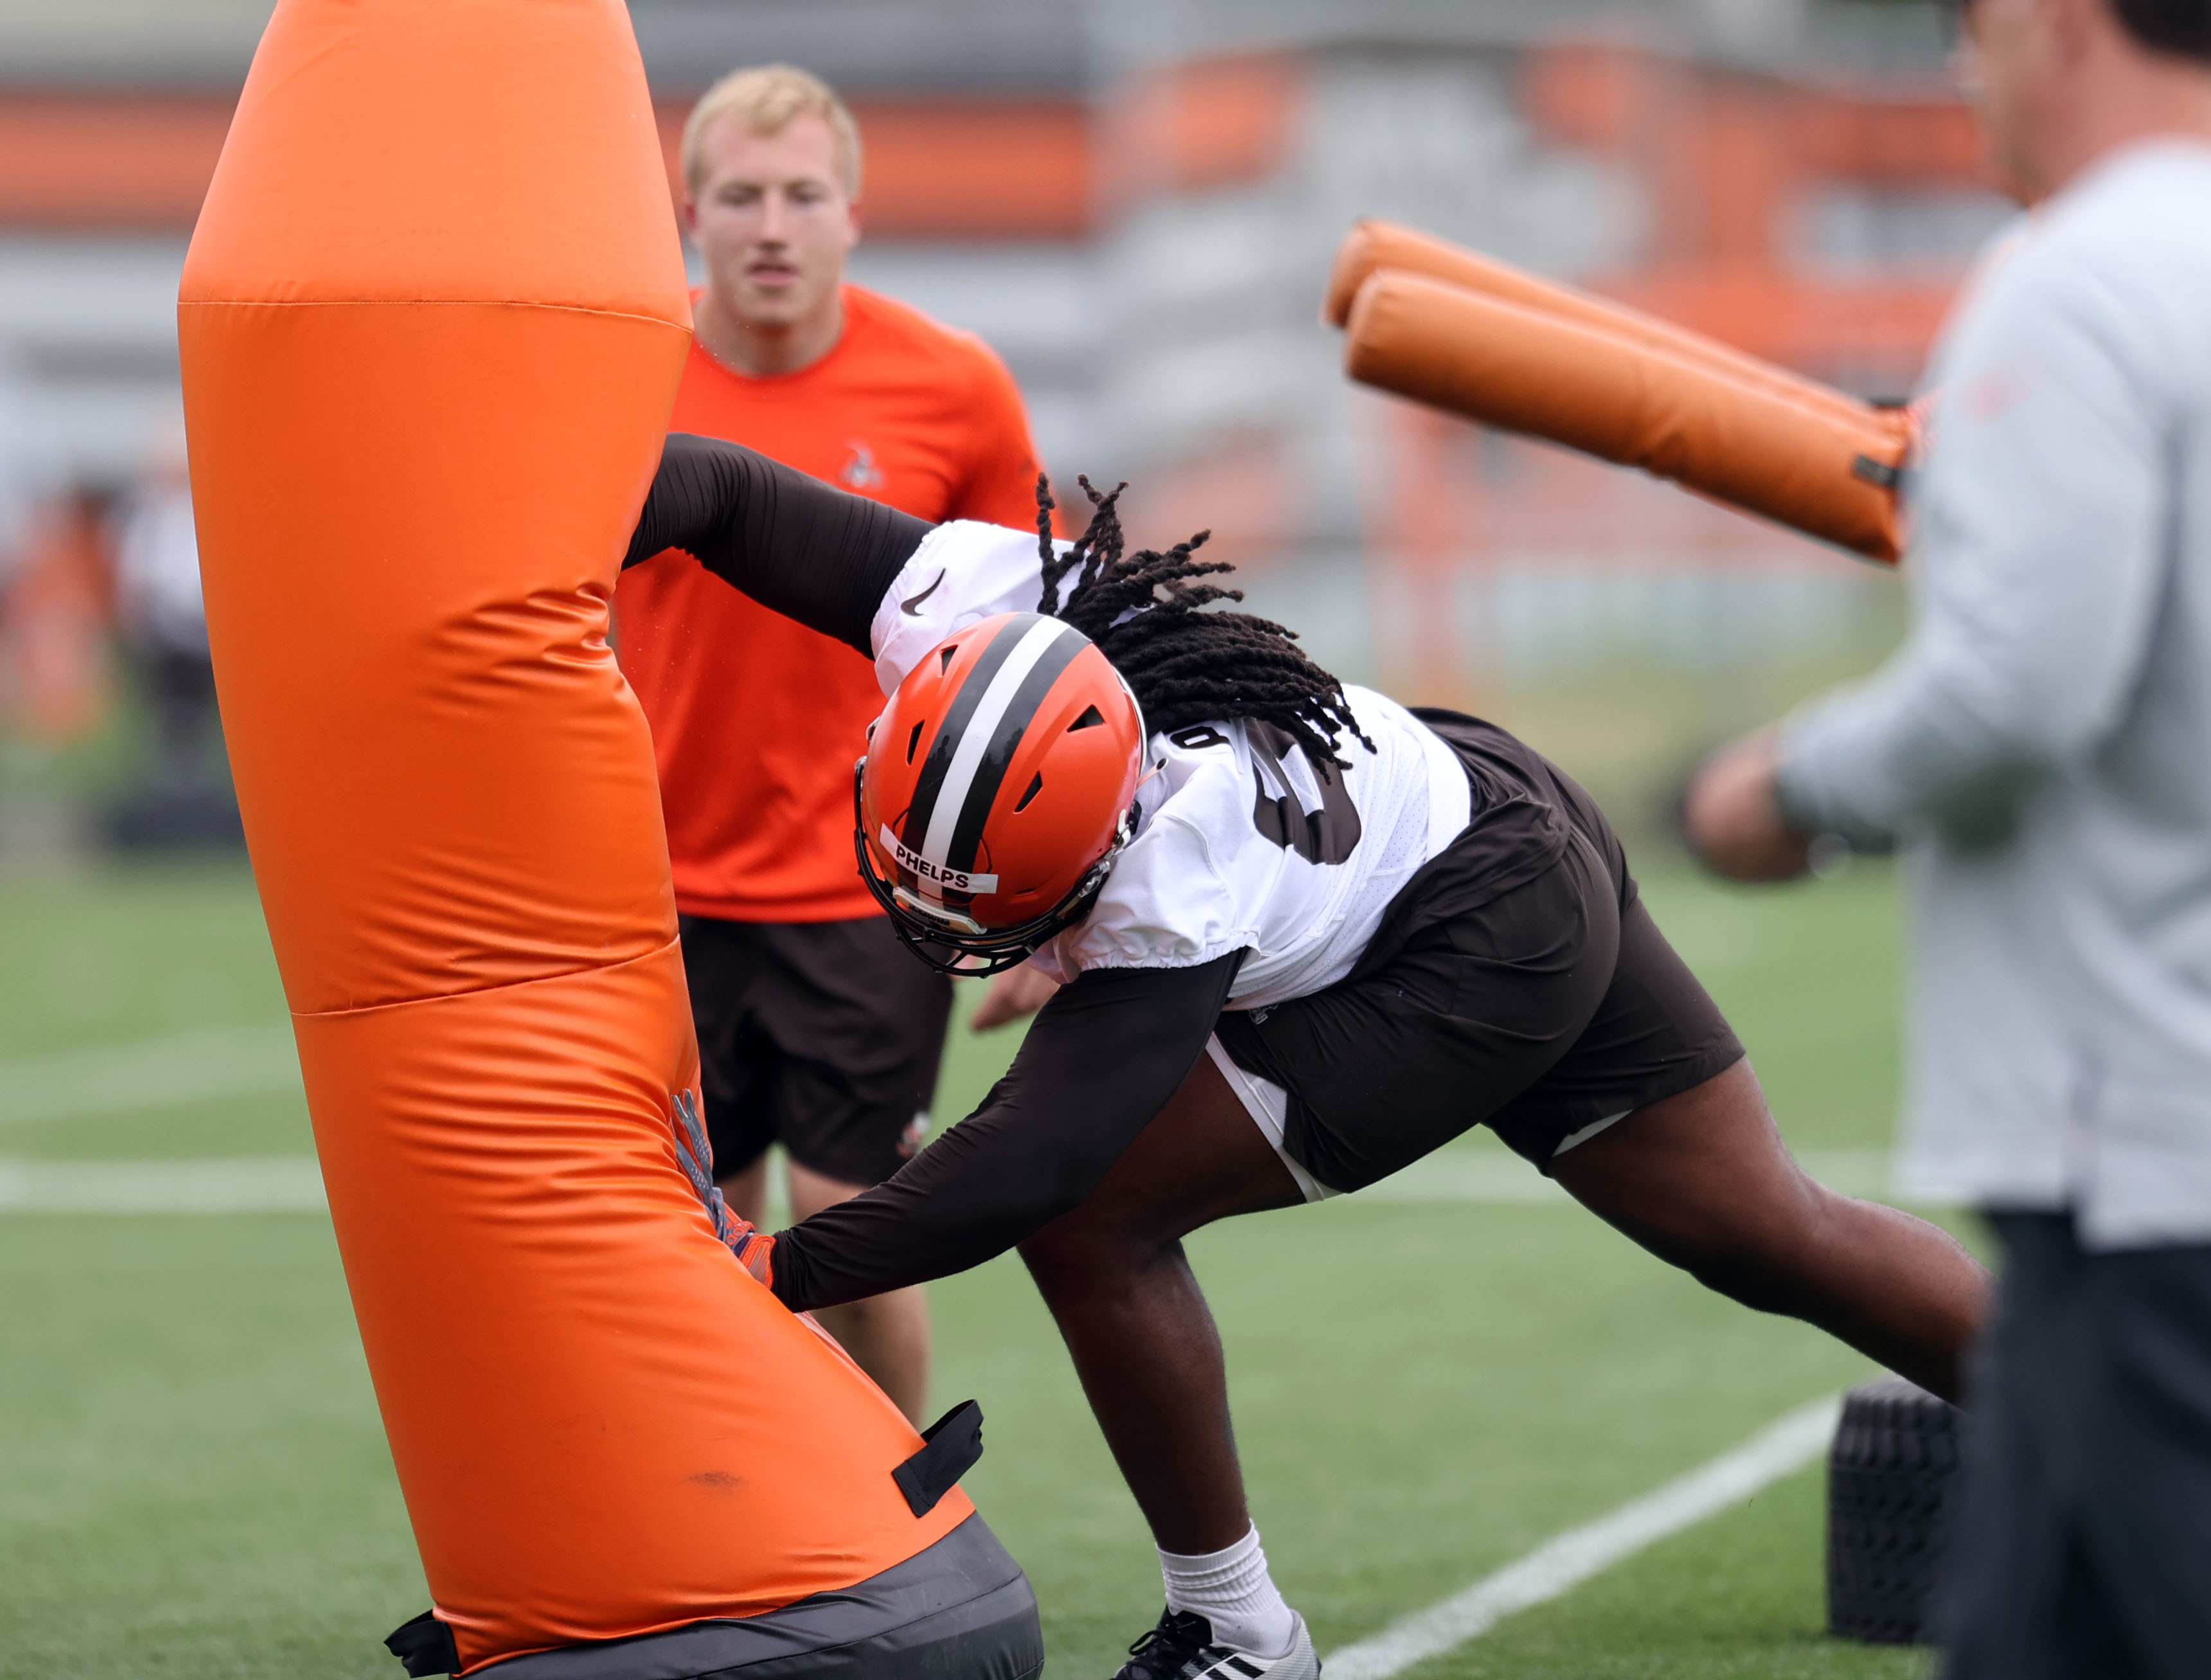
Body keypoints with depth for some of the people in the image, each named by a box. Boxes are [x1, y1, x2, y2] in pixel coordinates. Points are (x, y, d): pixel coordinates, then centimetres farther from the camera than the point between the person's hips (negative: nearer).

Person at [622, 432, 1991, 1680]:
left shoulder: (1178, 889, -39)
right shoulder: (955, 613, -23)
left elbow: (1021, 1168, -40)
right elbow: (713, 490, -17)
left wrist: (768, 1269, -42)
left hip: (1480, 961, -9)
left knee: (1093, 1216, -13)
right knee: (1770, 1238, 17)